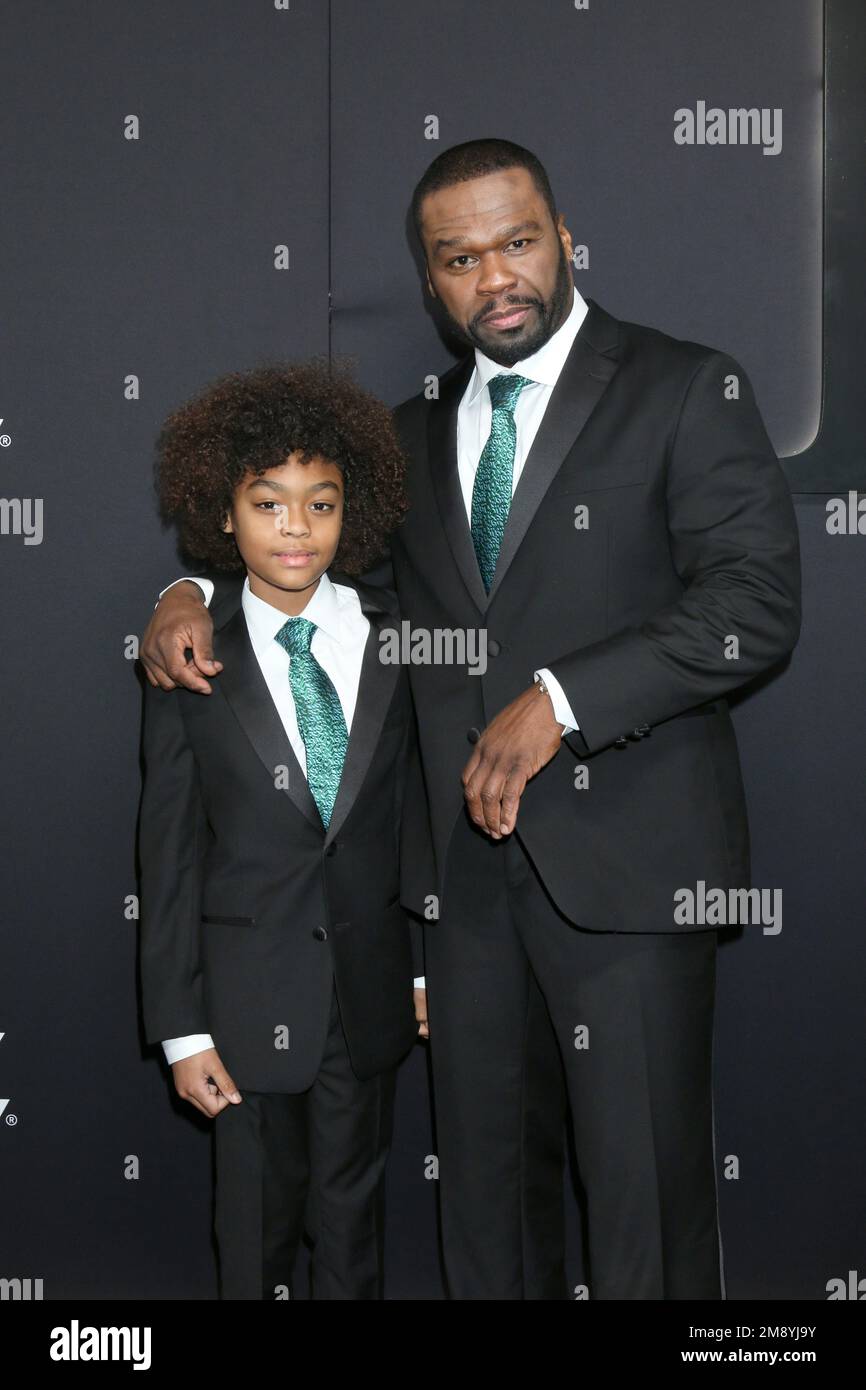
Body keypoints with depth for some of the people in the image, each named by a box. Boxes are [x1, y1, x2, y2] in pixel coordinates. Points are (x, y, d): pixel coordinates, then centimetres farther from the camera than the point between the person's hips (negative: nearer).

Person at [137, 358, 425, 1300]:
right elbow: (169, 851, -4)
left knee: (352, 1215, 15)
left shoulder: (393, 640, 0)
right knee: (256, 1227, 11)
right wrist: (180, 1026, -5)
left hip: (370, 986, 2)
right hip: (251, 992, -2)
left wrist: (430, 965, 5)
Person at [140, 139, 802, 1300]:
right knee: (481, 1174, 14)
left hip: (624, 854, -5)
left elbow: (756, 605, -11)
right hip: (466, 855, 5)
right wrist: (197, 590, 6)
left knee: (645, 1183, 1)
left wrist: (558, 702, -17)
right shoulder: (419, 429, 16)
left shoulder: (686, 390, -1)